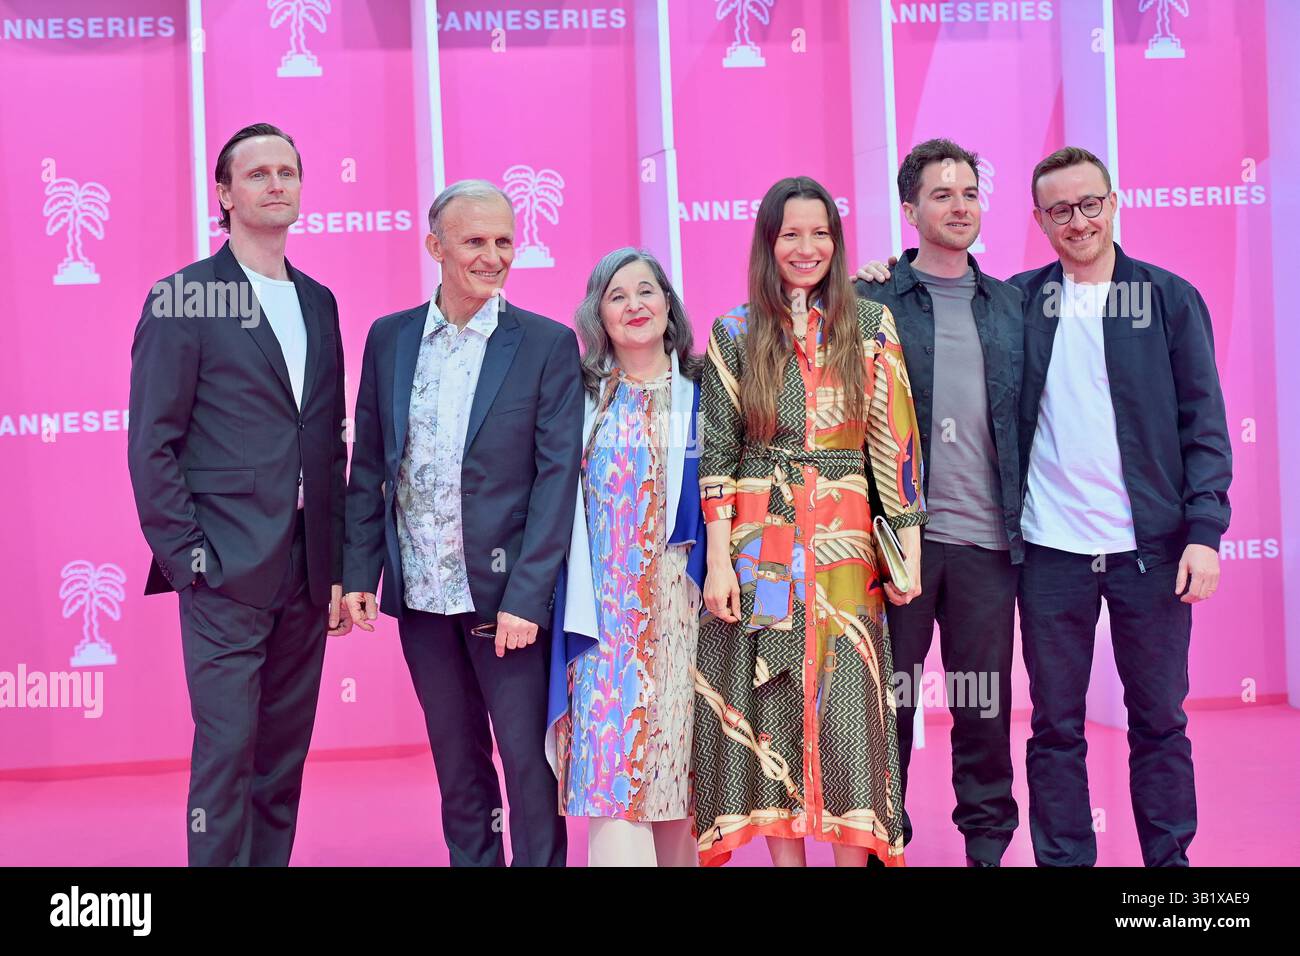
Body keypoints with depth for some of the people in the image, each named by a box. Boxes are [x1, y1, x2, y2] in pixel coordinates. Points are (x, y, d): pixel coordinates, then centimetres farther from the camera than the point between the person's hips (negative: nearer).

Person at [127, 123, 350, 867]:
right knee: (227, 750, -4)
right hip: (227, 572, -5)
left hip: (306, 575, 6)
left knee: (285, 756, 11)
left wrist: (338, 566, 10)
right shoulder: (183, 298, -3)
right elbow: (151, 445, -6)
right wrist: (186, 559, -11)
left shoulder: (319, 303, 14)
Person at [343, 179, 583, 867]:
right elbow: (368, 467, 9)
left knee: (530, 764, 1)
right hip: (420, 592, 4)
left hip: (506, 595, -3)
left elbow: (557, 475, -9)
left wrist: (525, 597, -15)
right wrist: (358, 573, 2)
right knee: (457, 763, 14)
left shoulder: (548, 345, -4)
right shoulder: (388, 338, 6)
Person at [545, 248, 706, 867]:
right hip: (603, 612, 0)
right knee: (611, 769, -9)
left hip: (679, 607, 0)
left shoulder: (700, 392, 6)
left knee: (674, 759, 3)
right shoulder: (582, 394, 8)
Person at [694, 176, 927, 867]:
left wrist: (910, 548, -2)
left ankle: (853, 853, 6)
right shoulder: (735, 334, 6)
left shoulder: (871, 328, 7)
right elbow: (718, 453, 2)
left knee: (846, 708, -2)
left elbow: (893, 444, 4)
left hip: (844, 543, 0)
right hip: (757, 545, 0)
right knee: (770, 710, 2)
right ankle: (784, 855, 12)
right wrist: (719, 559, -6)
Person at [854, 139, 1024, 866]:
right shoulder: (873, 302, 1)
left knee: (985, 703, 10)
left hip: (987, 536, 3)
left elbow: (1026, 418, 11)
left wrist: (1025, 523, 4)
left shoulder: (1010, 305, 11)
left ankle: (989, 842, 23)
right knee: (888, 698, 7)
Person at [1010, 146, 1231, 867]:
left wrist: (1204, 531, -8)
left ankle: (1169, 860, 20)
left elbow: (1203, 424, 1)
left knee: (1160, 722, 8)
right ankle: (1062, 859, 18)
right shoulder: (1017, 302, 5)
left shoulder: (1170, 300, 3)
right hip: (1051, 551, 1)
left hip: (1150, 547, 0)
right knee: (1056, 728, 7)